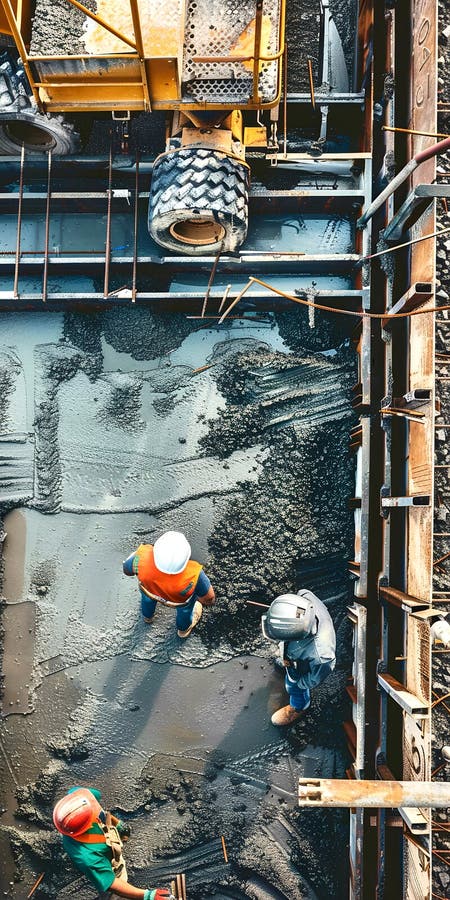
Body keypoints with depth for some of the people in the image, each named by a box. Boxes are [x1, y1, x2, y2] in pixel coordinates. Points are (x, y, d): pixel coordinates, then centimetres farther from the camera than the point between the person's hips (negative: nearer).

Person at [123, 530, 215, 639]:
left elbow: (127, 569, -16)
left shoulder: (143, 558, -41)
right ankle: (184, 628, 61)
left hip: (149, 591, 2)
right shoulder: (193, 575, -45)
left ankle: (148, 616, 66)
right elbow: (209, 600, -25)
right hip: (180, 601, -2)